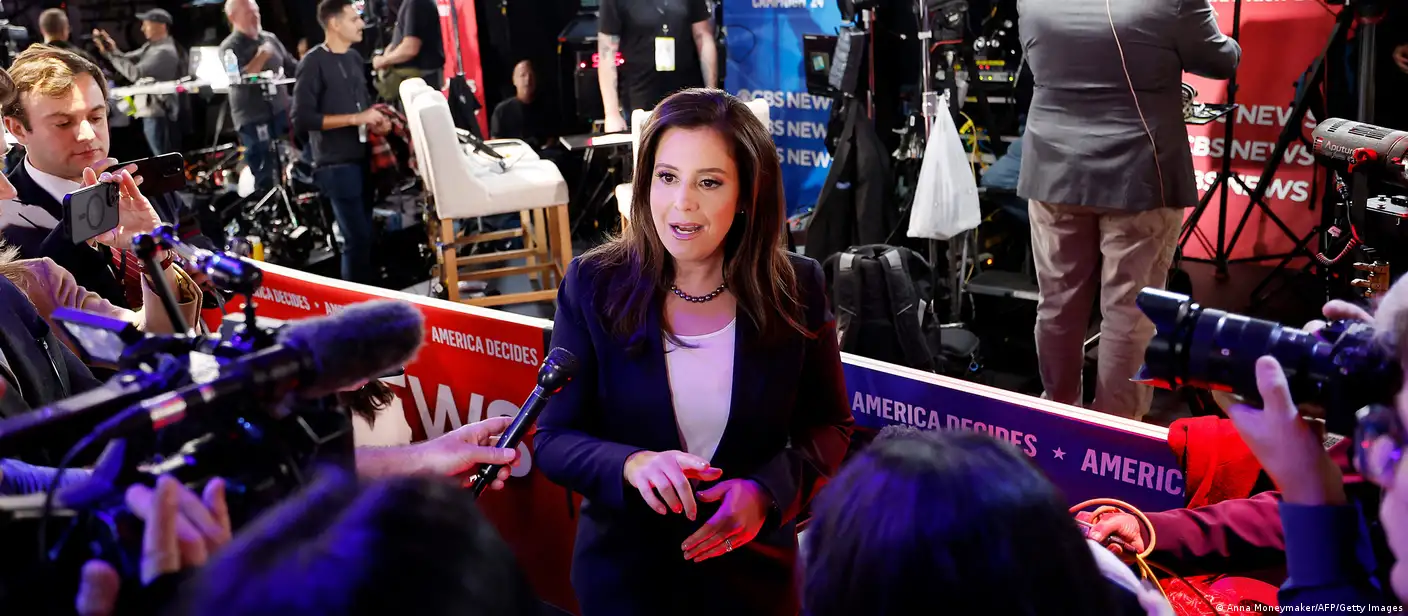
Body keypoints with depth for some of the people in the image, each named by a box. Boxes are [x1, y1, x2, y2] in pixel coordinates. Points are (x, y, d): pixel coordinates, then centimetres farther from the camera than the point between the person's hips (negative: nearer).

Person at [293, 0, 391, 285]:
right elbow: (302, 118, -17)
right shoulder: (314, 63, -10)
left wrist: (376, 119, 5)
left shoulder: (354, 58, 14)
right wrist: (355, 118, -19)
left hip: (362, 159, 7)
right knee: (357, 239, -9)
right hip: (337, 164, -7)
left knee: (368, 236, 11)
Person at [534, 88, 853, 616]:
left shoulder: (796, 289, -11)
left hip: (754, 573, 0)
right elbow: (553, 440, -9)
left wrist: (769, 490, -18)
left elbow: (830, 426, 0)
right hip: (622, 573, 0)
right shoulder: (593, 284, -12)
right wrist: (631, 465, -28)